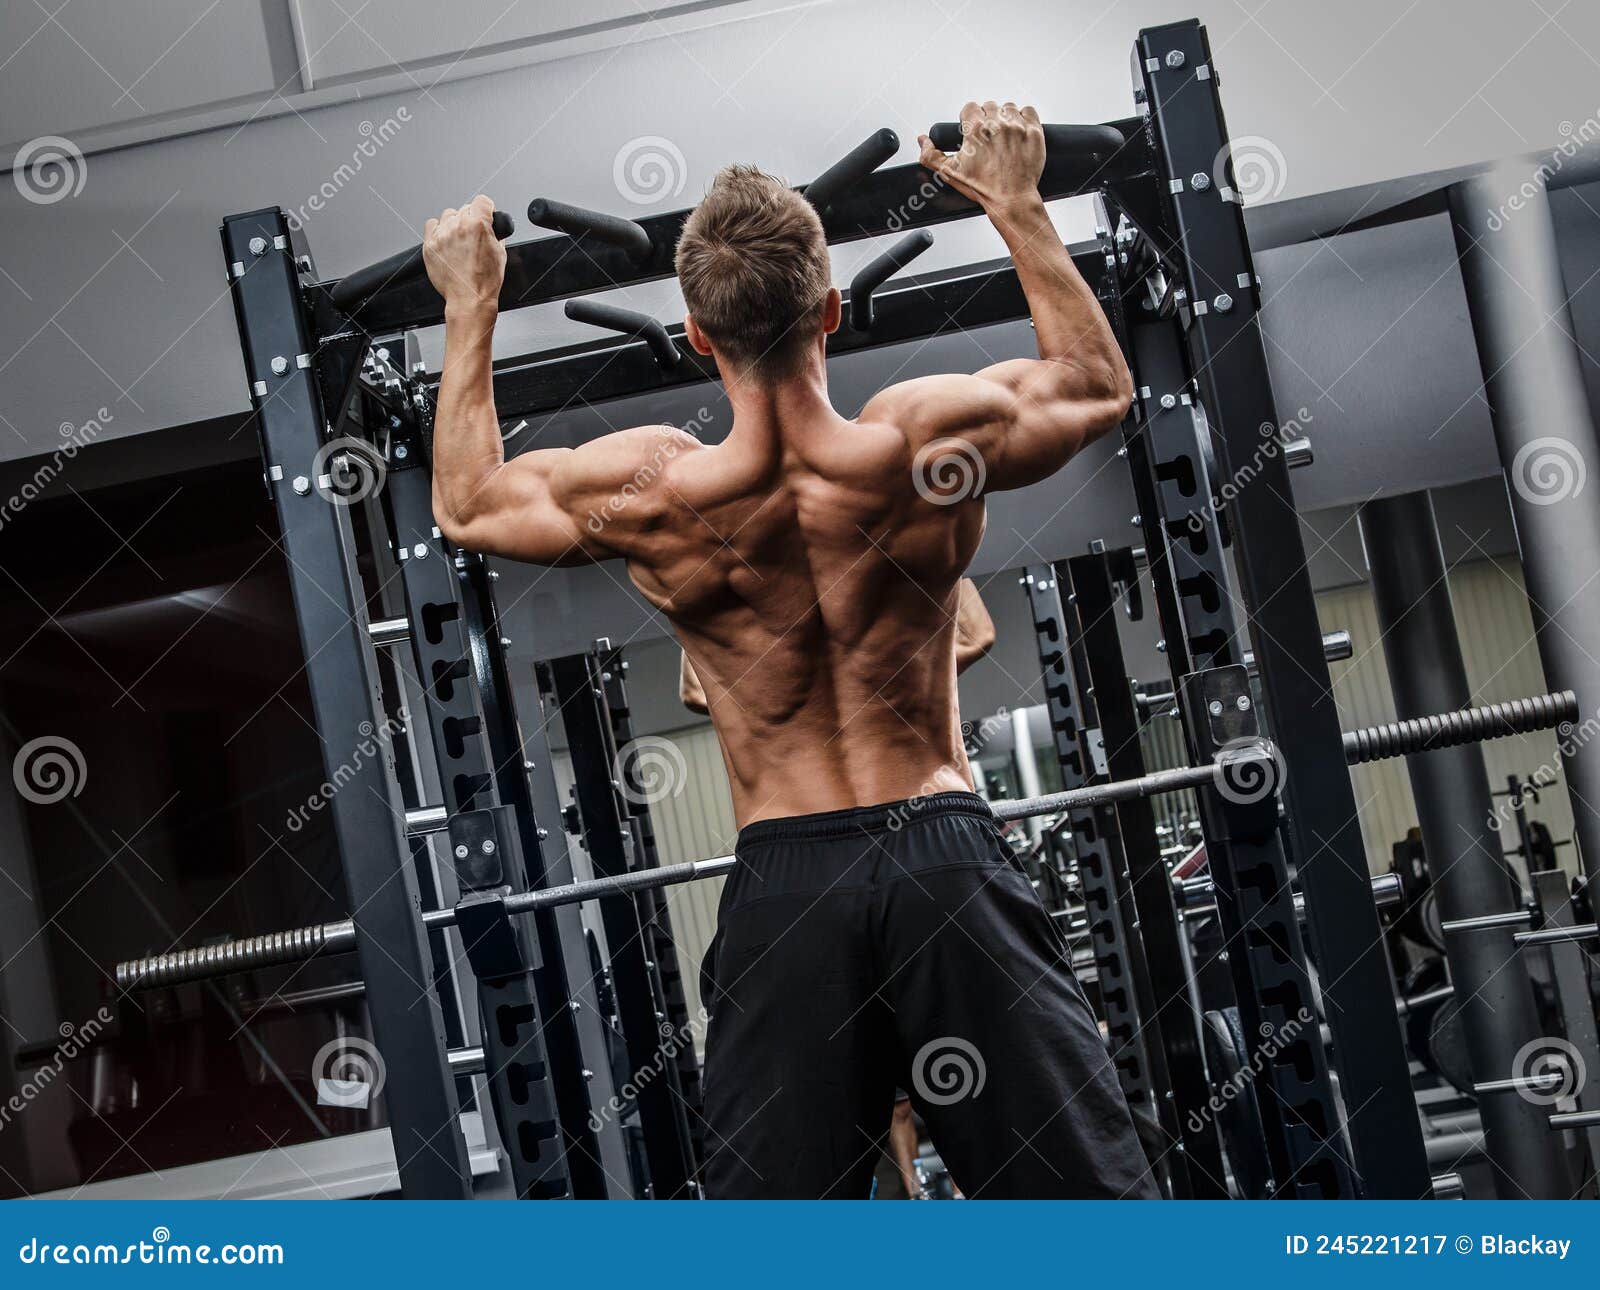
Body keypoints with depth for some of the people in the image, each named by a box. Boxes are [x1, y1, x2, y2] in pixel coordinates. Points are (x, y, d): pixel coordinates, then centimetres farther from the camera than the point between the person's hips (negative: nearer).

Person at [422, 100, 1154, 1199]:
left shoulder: (649, 495, -8)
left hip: (783, 879, 0)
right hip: (947, 856, 0)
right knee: (1083, 1180, 9)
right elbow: (1101, 385, 14)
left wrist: (471, 311, 21)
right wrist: (1020, 208, 22)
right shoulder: (933, 439, -8)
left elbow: (465, 503, 13)